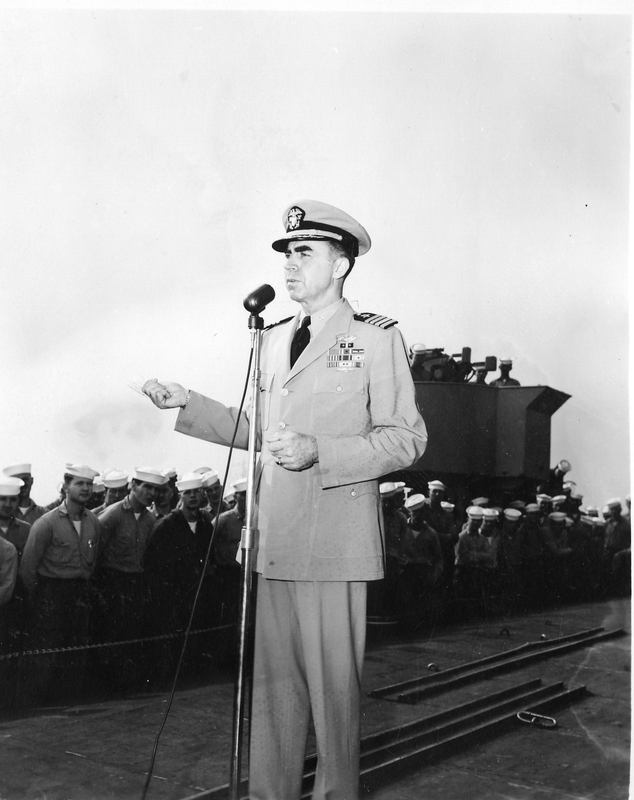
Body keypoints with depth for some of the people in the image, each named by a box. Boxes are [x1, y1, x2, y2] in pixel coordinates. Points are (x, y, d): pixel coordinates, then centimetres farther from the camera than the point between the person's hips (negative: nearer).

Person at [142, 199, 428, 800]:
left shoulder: (376, 338, -2)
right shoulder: (272, 339, 17)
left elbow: (406, 439, -6)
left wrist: (320, 451, -17)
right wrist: (187, 405, 14)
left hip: (333, 542, -5)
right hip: (273, 541, 6)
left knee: (332, 682, 2)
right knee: (273, 681, 12)